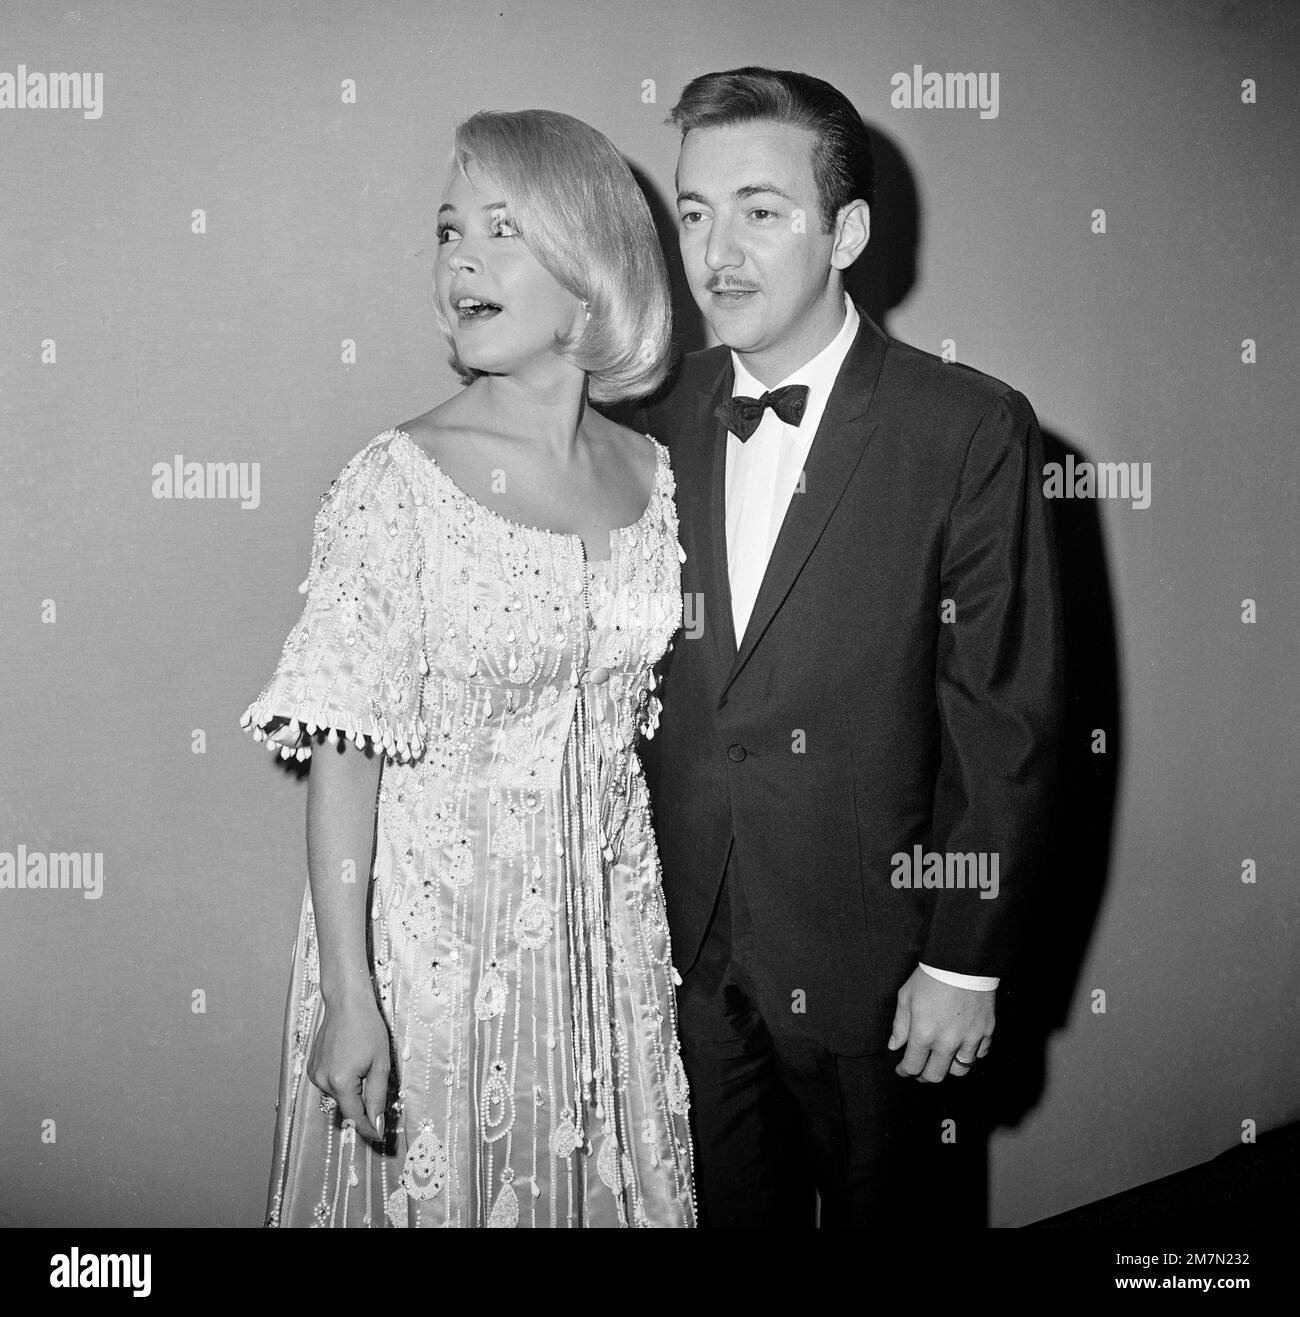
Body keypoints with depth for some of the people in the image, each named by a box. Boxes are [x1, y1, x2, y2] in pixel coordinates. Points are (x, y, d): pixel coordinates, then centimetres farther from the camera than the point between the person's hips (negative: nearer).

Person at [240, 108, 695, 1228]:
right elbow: (345, 754, -15)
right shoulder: (398, 482, -15)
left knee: (601, 1185, 19)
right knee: (431, 1185, 14)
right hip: (434, 928, -4)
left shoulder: (651, 475, -1)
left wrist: (664, 922, 9)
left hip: (611, 933, 4)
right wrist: (347, 996, -17)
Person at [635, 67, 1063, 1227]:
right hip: (683, 953, 3)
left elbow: (1007, 719, -11)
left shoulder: (971, 431, -12)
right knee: (728, 1203, 19)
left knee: (877, 1202, 17)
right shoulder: (655, 424, 0)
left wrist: (967, 960, -10)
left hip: (864, 957, -3)